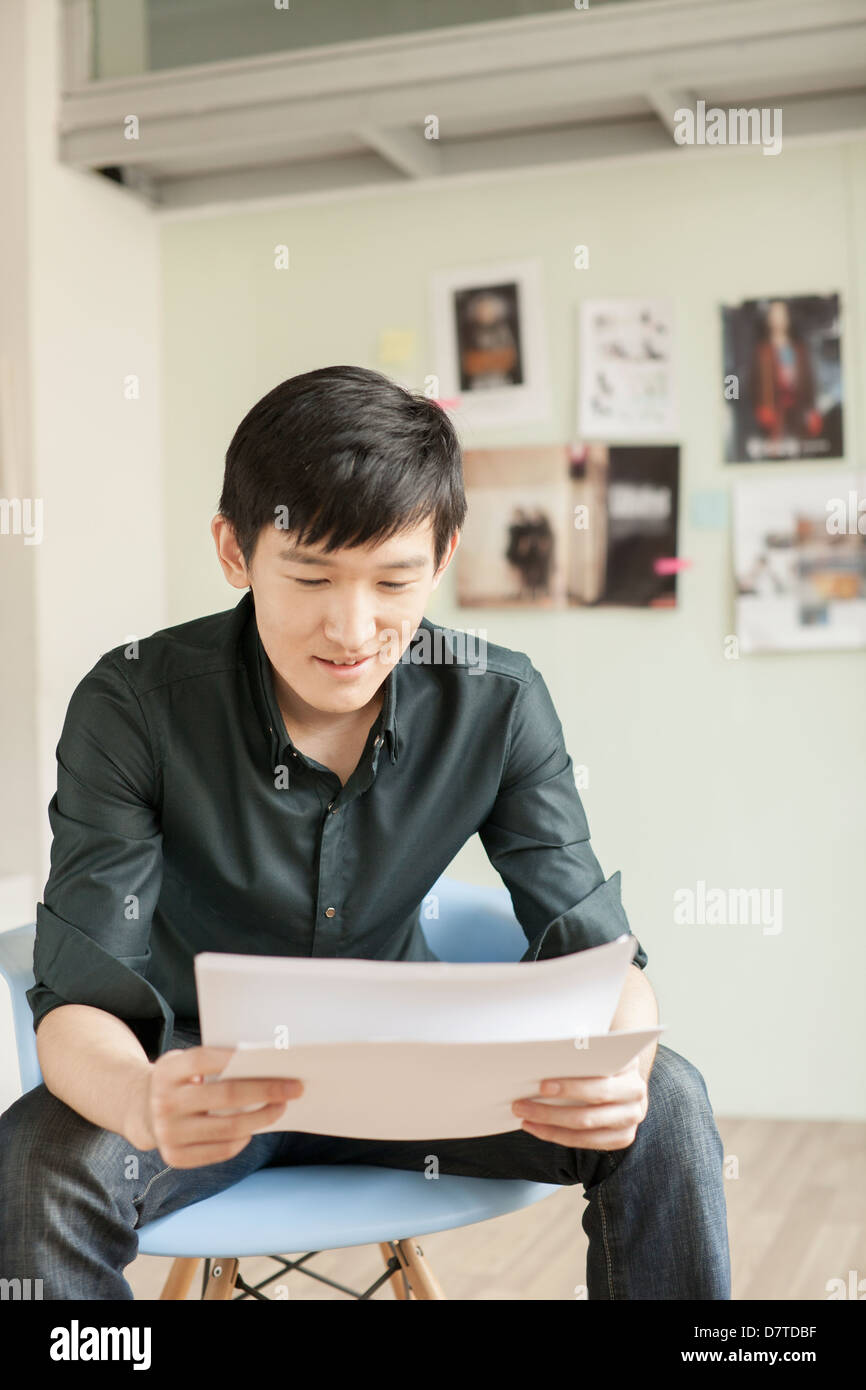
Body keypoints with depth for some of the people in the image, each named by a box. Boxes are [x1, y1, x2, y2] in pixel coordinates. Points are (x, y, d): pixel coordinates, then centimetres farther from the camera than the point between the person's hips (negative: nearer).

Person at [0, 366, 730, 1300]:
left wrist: (618, 1062, -38)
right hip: (209, 1074, -2)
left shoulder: (498, 705, -14)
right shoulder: (134, 706, -21)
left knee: (664, 1107, -20)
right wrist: (143, 1101, -49)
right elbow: (77, 1002, -24)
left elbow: (593, 948, -13)